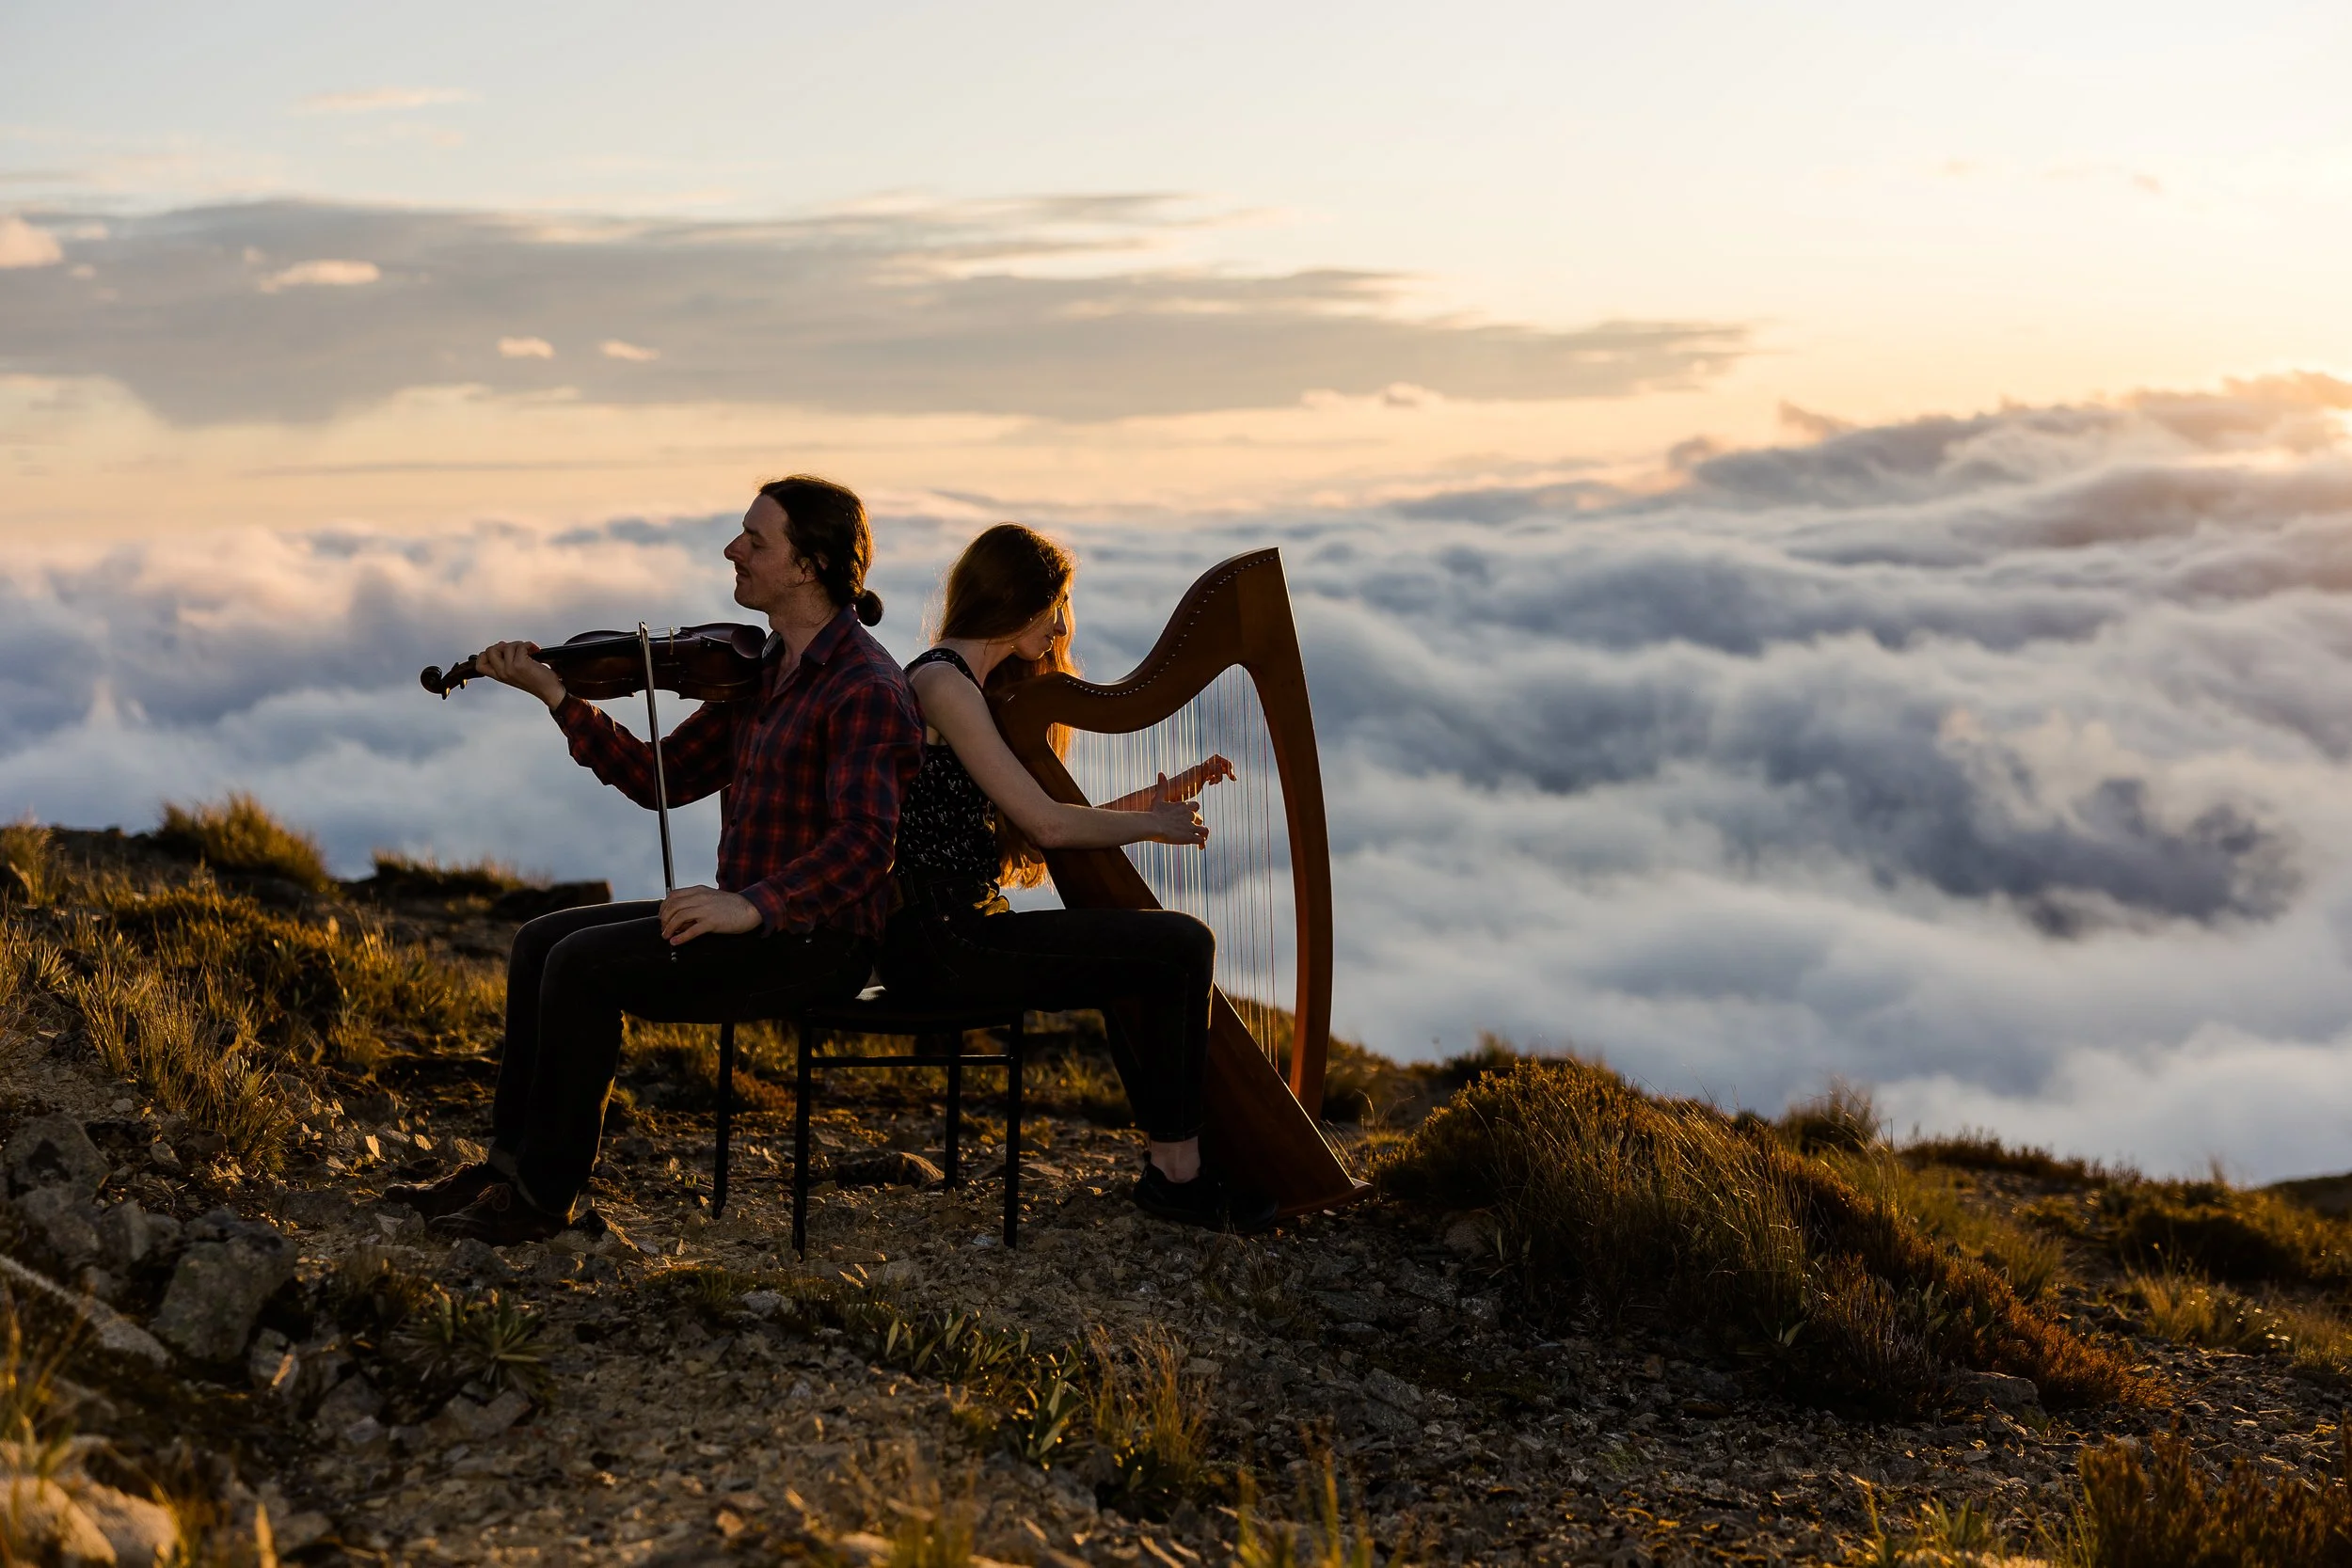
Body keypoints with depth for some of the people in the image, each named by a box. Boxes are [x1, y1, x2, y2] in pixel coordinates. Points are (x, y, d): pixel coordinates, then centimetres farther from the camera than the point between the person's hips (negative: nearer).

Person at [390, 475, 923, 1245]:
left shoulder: (863, 688, -16)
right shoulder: (764, 671, 13)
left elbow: (862, 842, -28)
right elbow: (660, 777, 11)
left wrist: (753, 905, -38)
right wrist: (557, 696, 5)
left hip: (815, 939, -9)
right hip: (752, 921, 10)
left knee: (585, 965, -20)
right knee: (540, 942, 5)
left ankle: (543, 1196, -9)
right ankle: (508, 1163, 8)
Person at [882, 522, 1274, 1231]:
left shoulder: (974, 685, 19)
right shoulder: (942, 683, -13)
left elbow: (1027, 827, 18)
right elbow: (1047, 825, -16)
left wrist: (1145, 800, 12)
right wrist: (1152, 825, -2)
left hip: (956, 929, 11)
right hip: (943, 940, -11)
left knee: (1139, 961, 22)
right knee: (1183, 945, -12)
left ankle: (1169, 1158, 16)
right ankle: (1176, 1167, -3)